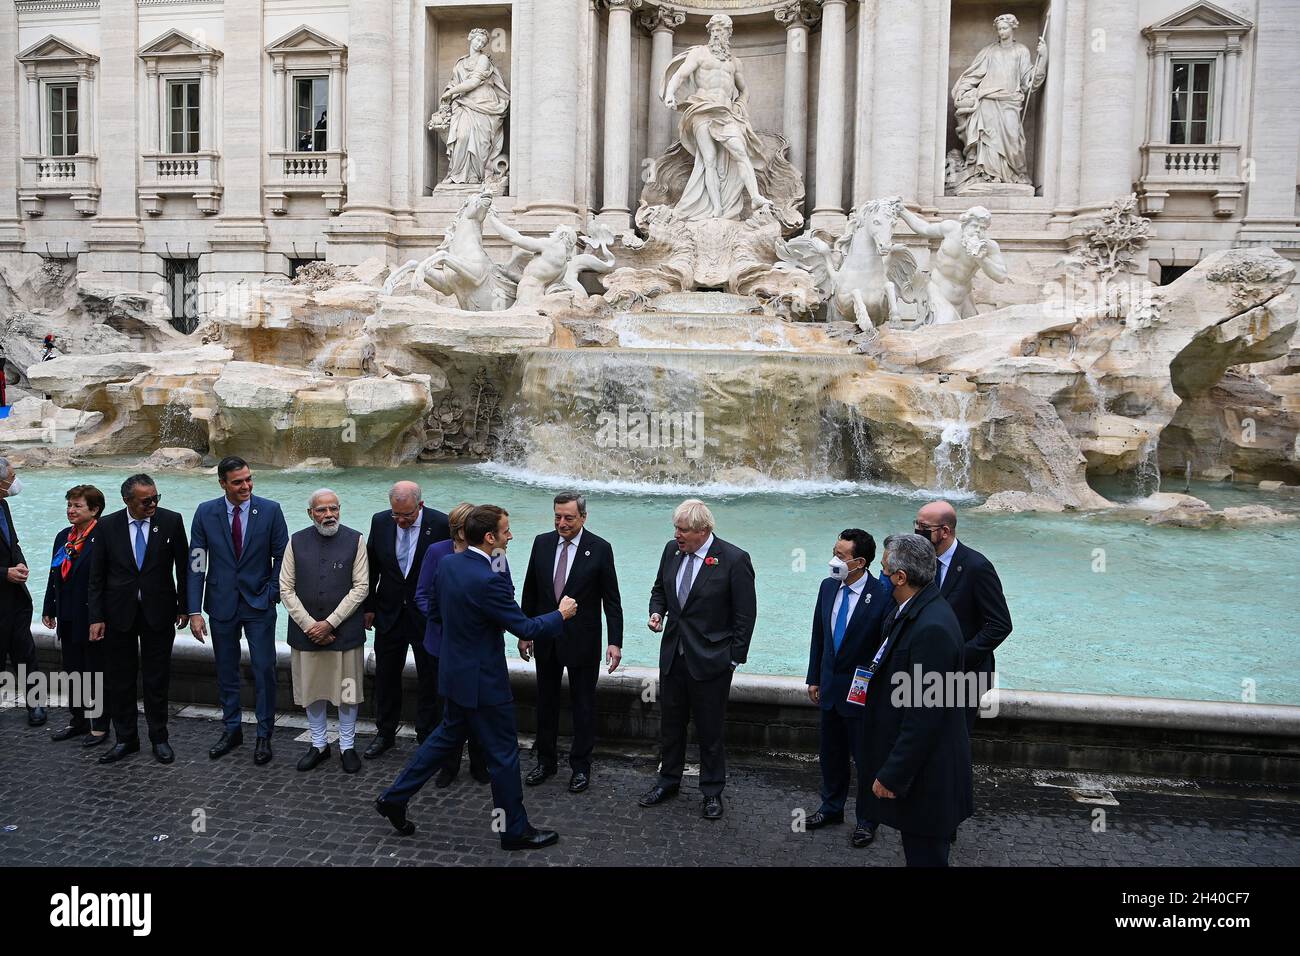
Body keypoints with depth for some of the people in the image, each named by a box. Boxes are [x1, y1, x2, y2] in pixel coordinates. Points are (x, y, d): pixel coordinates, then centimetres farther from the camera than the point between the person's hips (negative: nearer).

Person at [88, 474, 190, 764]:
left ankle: (159, 738, 21)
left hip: (159, 612, -1)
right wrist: (96, 617, -4)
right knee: (120, 680, 10)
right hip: (119, 613, 1)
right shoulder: (107, 526, -3)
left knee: (157, 679, 7)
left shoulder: (171, 521, -6)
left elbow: (183, 567, 1)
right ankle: (126, 740, 24)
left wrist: (184, 606, 2)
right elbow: (96, 575, 0)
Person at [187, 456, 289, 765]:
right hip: (222, 604, 2)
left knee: (264, 670, -1)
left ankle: (264, 736, 12)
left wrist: (272, 593, -9)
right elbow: (196, 564, -3)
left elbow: (282, 556, 0)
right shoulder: (205, 513, -4)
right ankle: (231, 730, 29)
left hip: (259, 604, -2)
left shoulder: (270, 510, -8)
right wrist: (195, 611, -6)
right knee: (226, 671, 13)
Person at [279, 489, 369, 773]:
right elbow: (286, 589, 1)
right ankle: (319, 745, 28)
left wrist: (329, 623, -12)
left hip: (344, 630, -2)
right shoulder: (296, 542, 2)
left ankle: (347, 746, 23)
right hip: (306, 631, 2)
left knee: (346, 690, 7)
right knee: (312, 689, 12)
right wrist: (309, 625, -9)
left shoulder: (355, 540, -4)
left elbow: (361, 587, -7)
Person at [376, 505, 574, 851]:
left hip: (456, 672, 9)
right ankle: (515, 830, 21)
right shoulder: (488, 581, -29)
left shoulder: (447, 563, -3)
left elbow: (434, 610, 12)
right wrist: (561, 614, -6)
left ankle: (394, 798, 32)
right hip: (483, 680, -8)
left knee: (448, 736, 25)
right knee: (504, 754, 7)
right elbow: (525, 628, -21)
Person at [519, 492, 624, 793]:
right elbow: (530, 591, 7)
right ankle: (545, 761, 31)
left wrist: (615, 641, -13)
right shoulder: (542, 543, -1)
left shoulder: (600, 549, -11)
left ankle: (581, 766, 23)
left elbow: (611, 599, -8)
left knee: (583, 704, 8)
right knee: (546, 702, 16)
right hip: (546, 639, 4)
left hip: (582, 641, -4)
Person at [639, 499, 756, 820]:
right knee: (670, 722, 18)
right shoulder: (671, 550, 0)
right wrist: (656, 612, -3)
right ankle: (668, 780, 36)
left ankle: (712, 792, 24)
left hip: (711, 660, -5)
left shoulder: (734, 560, -16)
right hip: (673, 654, 5)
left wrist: (734, 658, -10)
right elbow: (659, 588, 18)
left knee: (710, 729, 7)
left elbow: (746, 614, -11)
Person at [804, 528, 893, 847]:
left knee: (865, 759, 10)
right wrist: (814, 678, 10)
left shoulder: (882, 596, -21)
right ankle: (831, 807, 41)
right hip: (830, 687, 6)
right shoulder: (828, 587, -2)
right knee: (831, 754, 21)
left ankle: (866, 819, 30)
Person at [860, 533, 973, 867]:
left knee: (924, 854, 6)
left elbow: (924, 715, -25)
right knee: (918, 850, 22)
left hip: (925, 771, -9)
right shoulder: (912, 611, 4)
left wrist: (892, 775, -20)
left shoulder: (931, 628, -27)